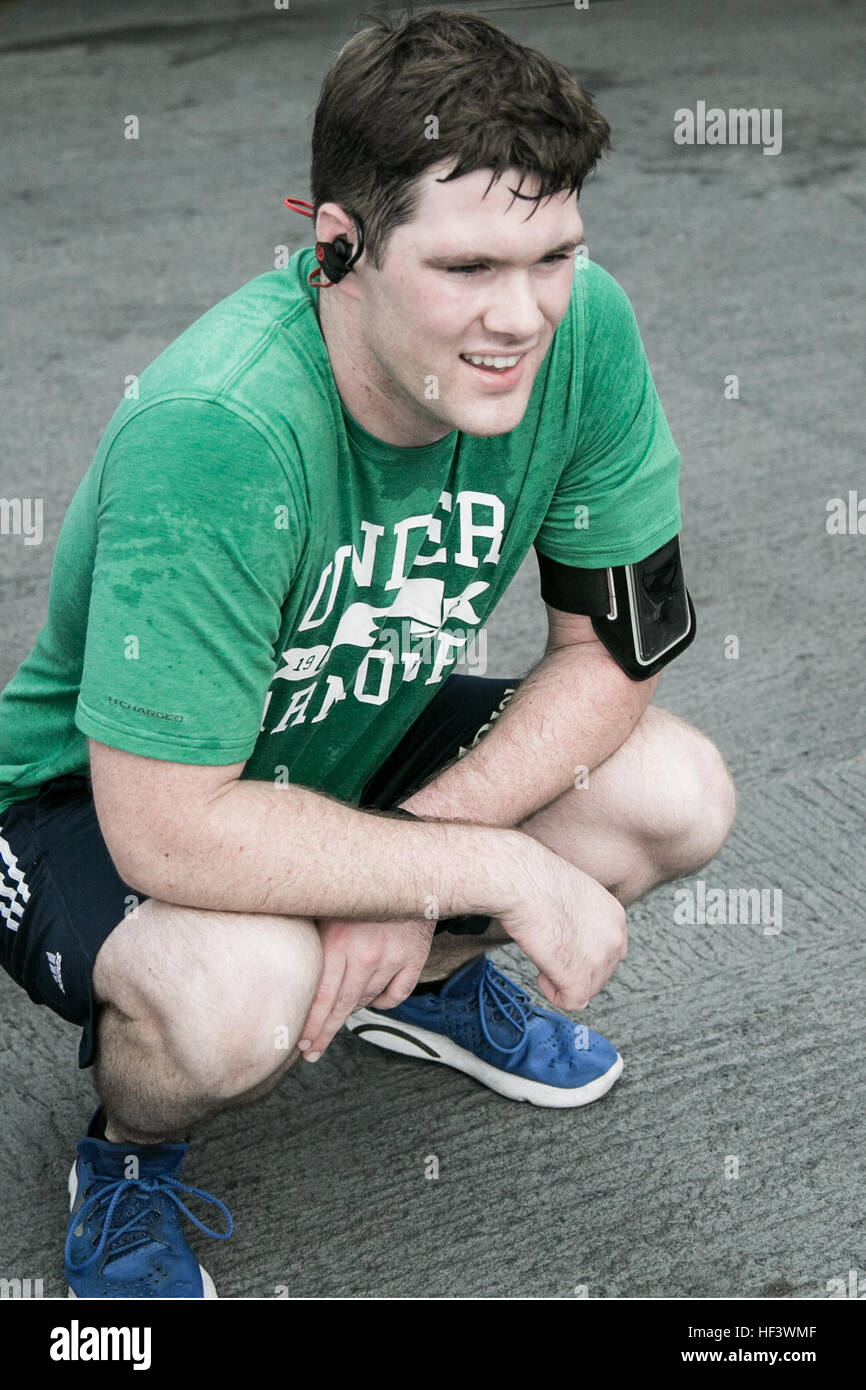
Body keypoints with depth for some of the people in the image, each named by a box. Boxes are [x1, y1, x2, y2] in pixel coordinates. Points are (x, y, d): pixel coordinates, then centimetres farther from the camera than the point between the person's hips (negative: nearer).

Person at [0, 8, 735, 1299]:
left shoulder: (582, 330, -22)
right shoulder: (218, 429, -39)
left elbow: (613, 653, -12)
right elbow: (168, 827, -38)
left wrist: (410, 853, -24)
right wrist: (505, 868, -32)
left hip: (358, 737, 6)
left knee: (682, 796, -12)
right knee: (245, 992, -36)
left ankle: (422, 984, 19)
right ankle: (126, 1162, 3)